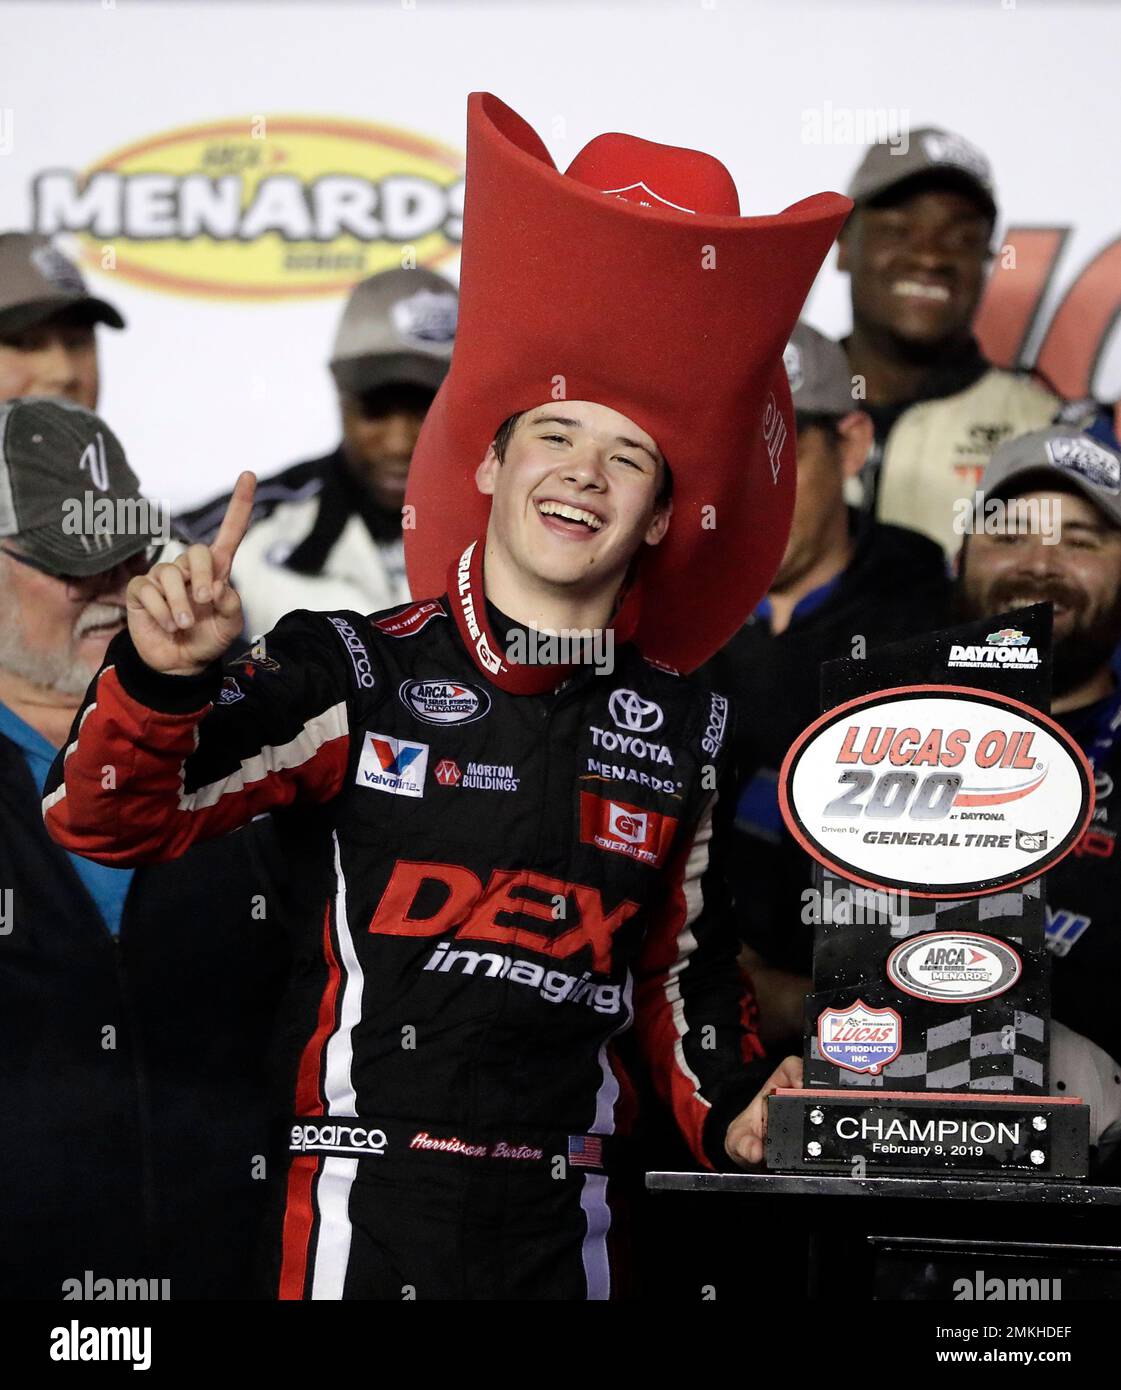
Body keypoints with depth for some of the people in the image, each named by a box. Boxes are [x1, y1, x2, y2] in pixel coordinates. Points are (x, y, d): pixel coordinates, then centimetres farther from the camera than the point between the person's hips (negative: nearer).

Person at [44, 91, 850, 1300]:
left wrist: (728, 1112, 8)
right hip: (368, 1211, -3)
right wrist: (162, 678, -26)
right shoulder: (352, 674, -3)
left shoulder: (681, 730, 9)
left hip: (566, 1229, 4)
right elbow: (110, 819, -8)